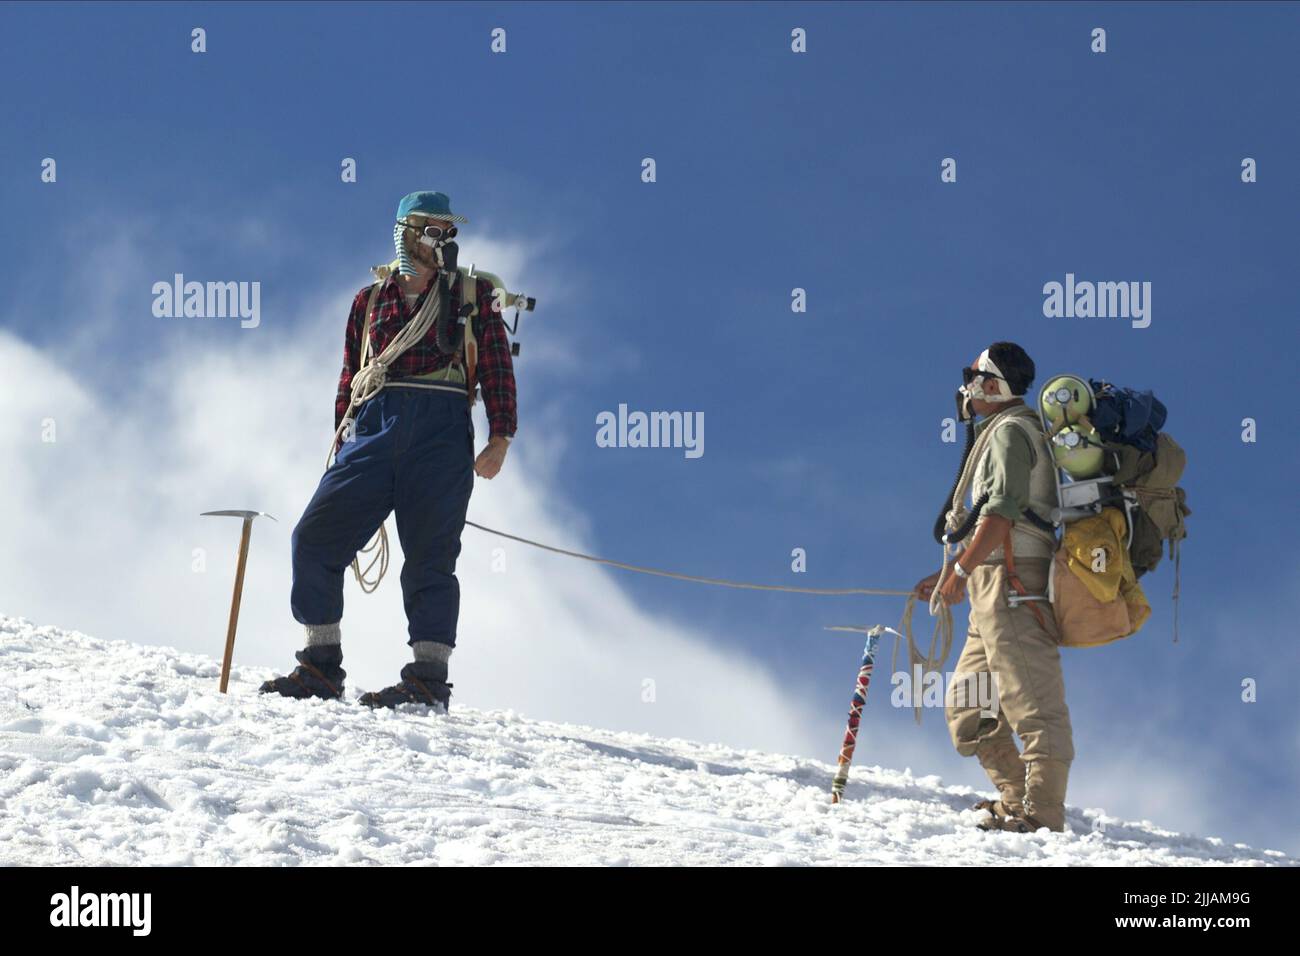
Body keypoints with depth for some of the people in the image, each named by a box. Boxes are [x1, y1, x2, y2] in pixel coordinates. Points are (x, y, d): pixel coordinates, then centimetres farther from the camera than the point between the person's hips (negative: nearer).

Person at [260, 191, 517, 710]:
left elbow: (497, 366, 7)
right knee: (315, 537, -7)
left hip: (441, 435, -3)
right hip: (374, 429, 3)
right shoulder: (370, 301, 20)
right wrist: (343, 437, 12)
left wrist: (500, 437, -4)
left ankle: (429, 677, -8)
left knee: (429, 556, -8)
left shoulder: (471, 294, 14)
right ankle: (320, 666, -2)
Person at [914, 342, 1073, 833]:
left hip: (1013, 580, -11)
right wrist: (948, 575, 28)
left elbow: (1003, 512, -19)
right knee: (967, 707, 12)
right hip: (995, 589, 11)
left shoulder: (1010, 430, -6)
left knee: (1030, 699, -14)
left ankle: (1042, 814, -18)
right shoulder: (1001, 432, 25)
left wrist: (960, 571, -19)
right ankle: (1015, 799, 12)